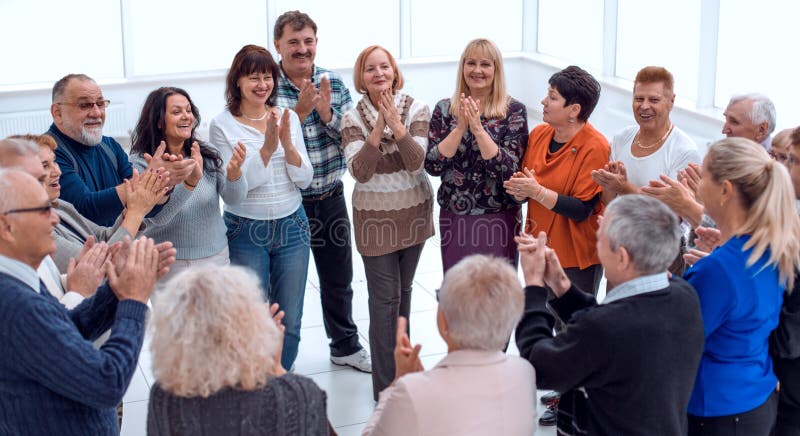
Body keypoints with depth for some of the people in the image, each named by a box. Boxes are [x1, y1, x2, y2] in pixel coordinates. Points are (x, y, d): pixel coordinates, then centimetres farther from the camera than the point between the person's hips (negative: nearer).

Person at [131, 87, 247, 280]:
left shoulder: (208, 154, 2)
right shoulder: (141, 162, -10)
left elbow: (234, 198, -7)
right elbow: (157, 217, -22)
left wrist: (234, 173, -29)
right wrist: (190, 182, -35)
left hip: (217, 256, 4)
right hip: (170, 263, -4)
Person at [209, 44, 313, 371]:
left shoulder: (288, 118, 1)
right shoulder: (222, 125, -7)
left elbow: (304, 179, -2)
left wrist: (288, 144, -19)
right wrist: (266, 148, -24)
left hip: (291, 227, 3)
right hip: (246, 232, -3)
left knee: (289, 320, 9)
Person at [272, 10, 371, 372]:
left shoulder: (334, 83, 0)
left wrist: (327, 112, -19)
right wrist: (299, 110, -29)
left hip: (331, 198, 4)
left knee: (338, 280, 19)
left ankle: (345, 346, 39)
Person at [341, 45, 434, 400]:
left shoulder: (416, 110, -6)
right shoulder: (353, 118, -9)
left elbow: (417, 163, -18)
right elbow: (359, 171, -20)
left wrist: (397, 125, -30)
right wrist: (378, 129, -30)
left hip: (414, 211, 2)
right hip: (375, 217, -2)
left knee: (403, 290, 17)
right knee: (385, 299, -2)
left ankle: (401, 365, 36)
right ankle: (386, 390, 5)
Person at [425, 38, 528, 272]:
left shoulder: (514, 110, -5)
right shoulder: (444, 109, 2)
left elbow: (509, 170, -14)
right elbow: (432, 166, -7)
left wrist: (478, 128, -21)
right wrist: (460, 127, -17)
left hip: (499, 218, -2)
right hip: (454, 217, 2)